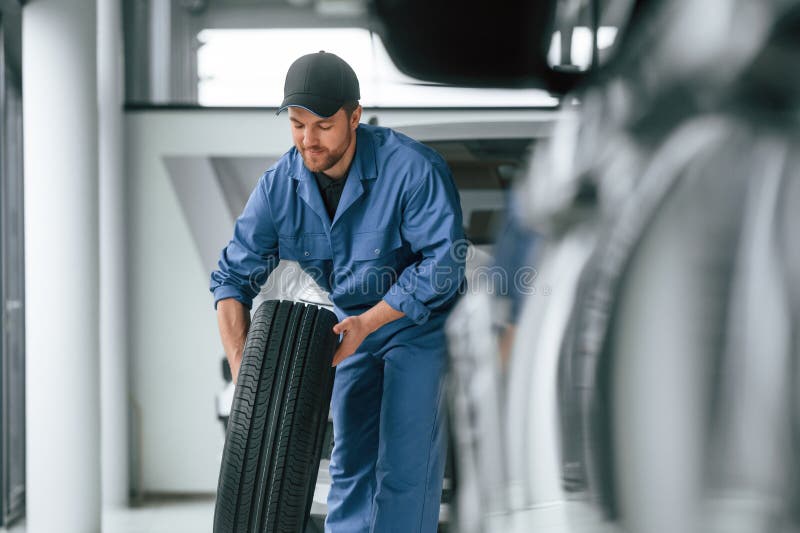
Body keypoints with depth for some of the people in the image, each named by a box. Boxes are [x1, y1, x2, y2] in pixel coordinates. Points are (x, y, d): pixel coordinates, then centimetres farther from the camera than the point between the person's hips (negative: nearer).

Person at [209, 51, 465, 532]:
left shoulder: (412, 168, -29)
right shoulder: (280, 186, -14)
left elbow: (443, 261, -27)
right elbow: (233, 277, -9)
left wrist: (367, 322, -32)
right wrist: (241, 365, -22)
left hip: (421, 320, -5)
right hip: (355, 321, 5)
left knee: (404, 462, -10)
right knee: (351, 456, 10)